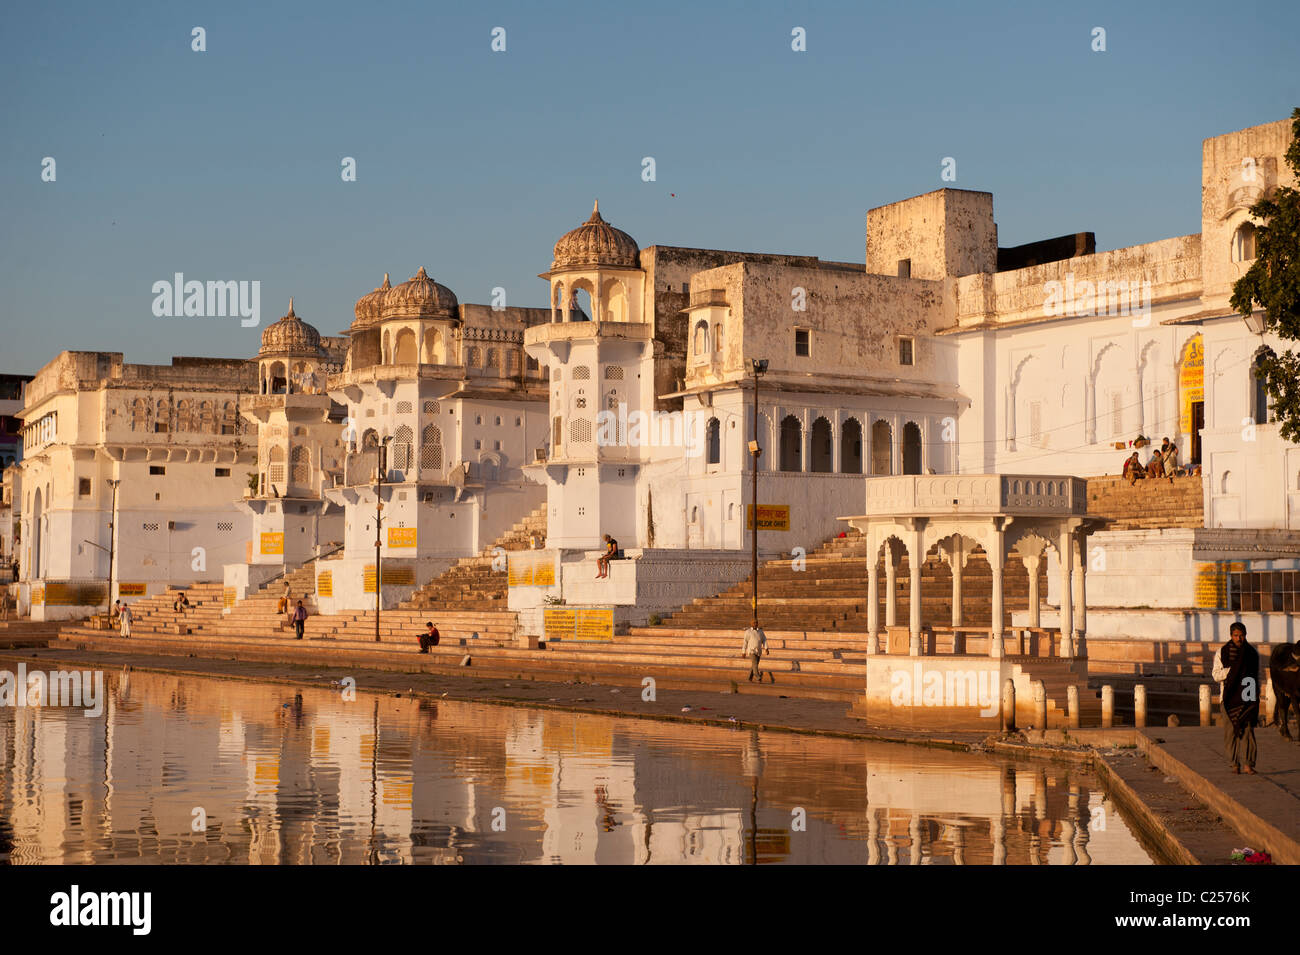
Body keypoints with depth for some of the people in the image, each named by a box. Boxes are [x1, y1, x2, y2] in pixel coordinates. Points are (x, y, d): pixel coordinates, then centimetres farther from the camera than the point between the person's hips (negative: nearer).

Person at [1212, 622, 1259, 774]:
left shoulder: (1253, 653, 6)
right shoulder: (1222, 653, 1)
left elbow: (1257, 676, 13)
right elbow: (1215, 675, -5)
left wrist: (1257, 697, 7)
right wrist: (1232, 668, -17)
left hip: (1247, 697, 0)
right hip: (1229, 697, 0)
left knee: (1248, 729, -10)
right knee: (1231, 730, -1)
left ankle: (1248, 764, -13)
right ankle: (1235, 763, 10)